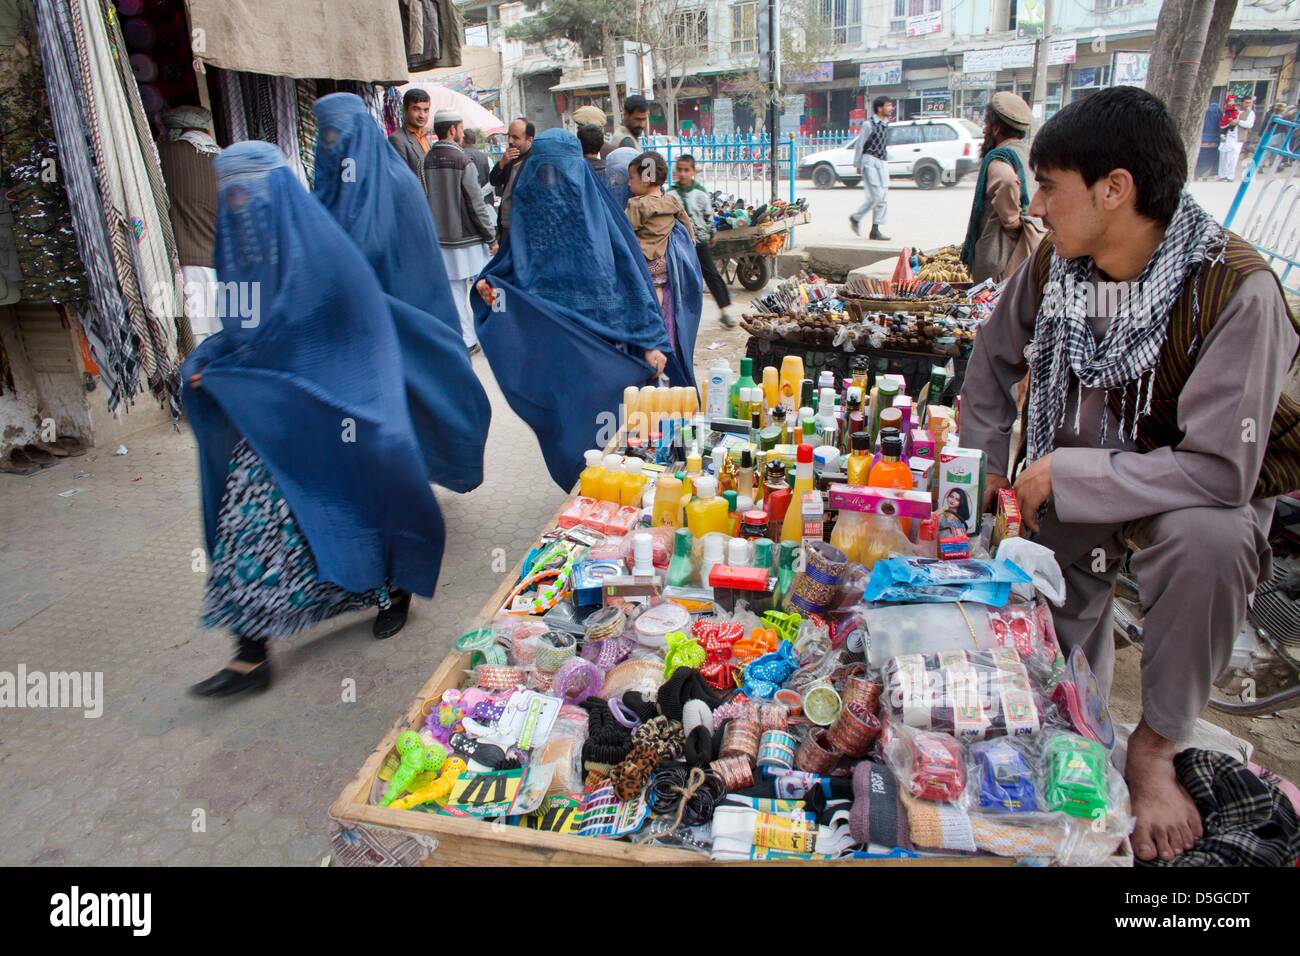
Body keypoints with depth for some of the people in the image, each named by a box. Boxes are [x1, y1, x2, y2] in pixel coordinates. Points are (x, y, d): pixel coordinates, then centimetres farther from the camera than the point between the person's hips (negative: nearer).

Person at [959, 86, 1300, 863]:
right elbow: (996, 359, 9)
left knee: (1209, 541, -37)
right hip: (1066, 485, 5)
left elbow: (1220, 471, -33)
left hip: (1195, 488, -4)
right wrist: (984, 465, 6)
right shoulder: (1054, 265, -11)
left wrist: (1061, 474, -28)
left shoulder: (1236, 289, -28)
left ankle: (1156, 748, -14)